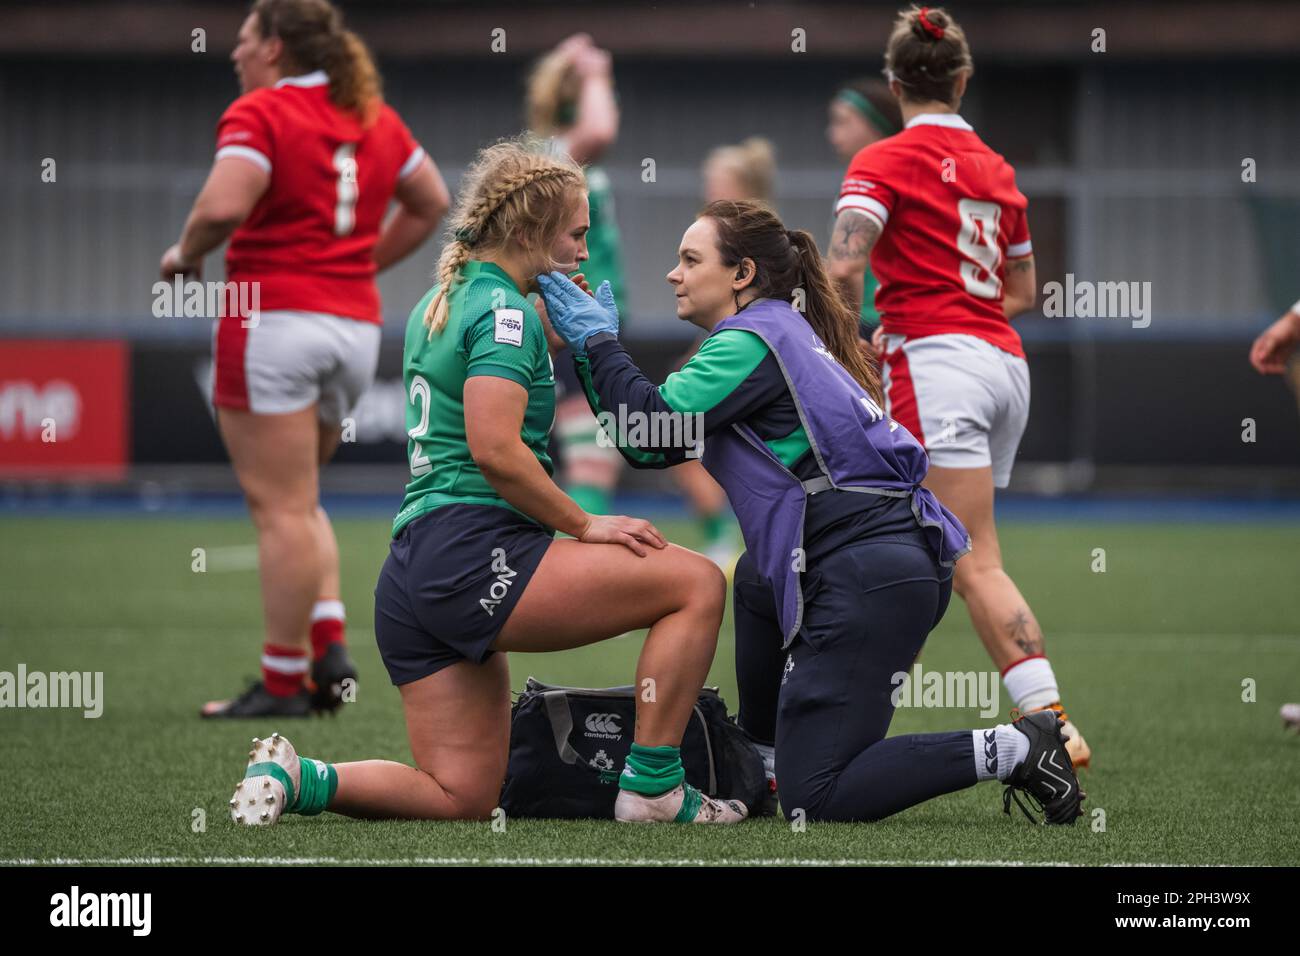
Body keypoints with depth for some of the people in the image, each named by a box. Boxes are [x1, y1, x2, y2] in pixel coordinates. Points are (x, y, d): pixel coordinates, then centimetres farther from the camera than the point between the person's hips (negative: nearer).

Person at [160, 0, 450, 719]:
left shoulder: (259, 114, -9)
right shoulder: (374, 118, 12)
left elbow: (222, 207, -23)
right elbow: (431, 203, 22)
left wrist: (185, 254, -5)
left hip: (274, 317, -7)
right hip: (356, 323, 7)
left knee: (280, 507, -3)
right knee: (299, 499, 20)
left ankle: (283, 681, -1)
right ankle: (329, 642, 5)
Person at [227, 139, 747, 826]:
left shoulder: (440, 304, 20)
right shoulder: (502, 310, -8)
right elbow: (496, 448, -19)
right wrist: (585, 524, -12)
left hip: (411, 576, 10)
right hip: (471, 557, -10)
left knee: (461, 797, 11)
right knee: (697, 583, -9)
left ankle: (297, 779, -2)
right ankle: (652, 786, -11)